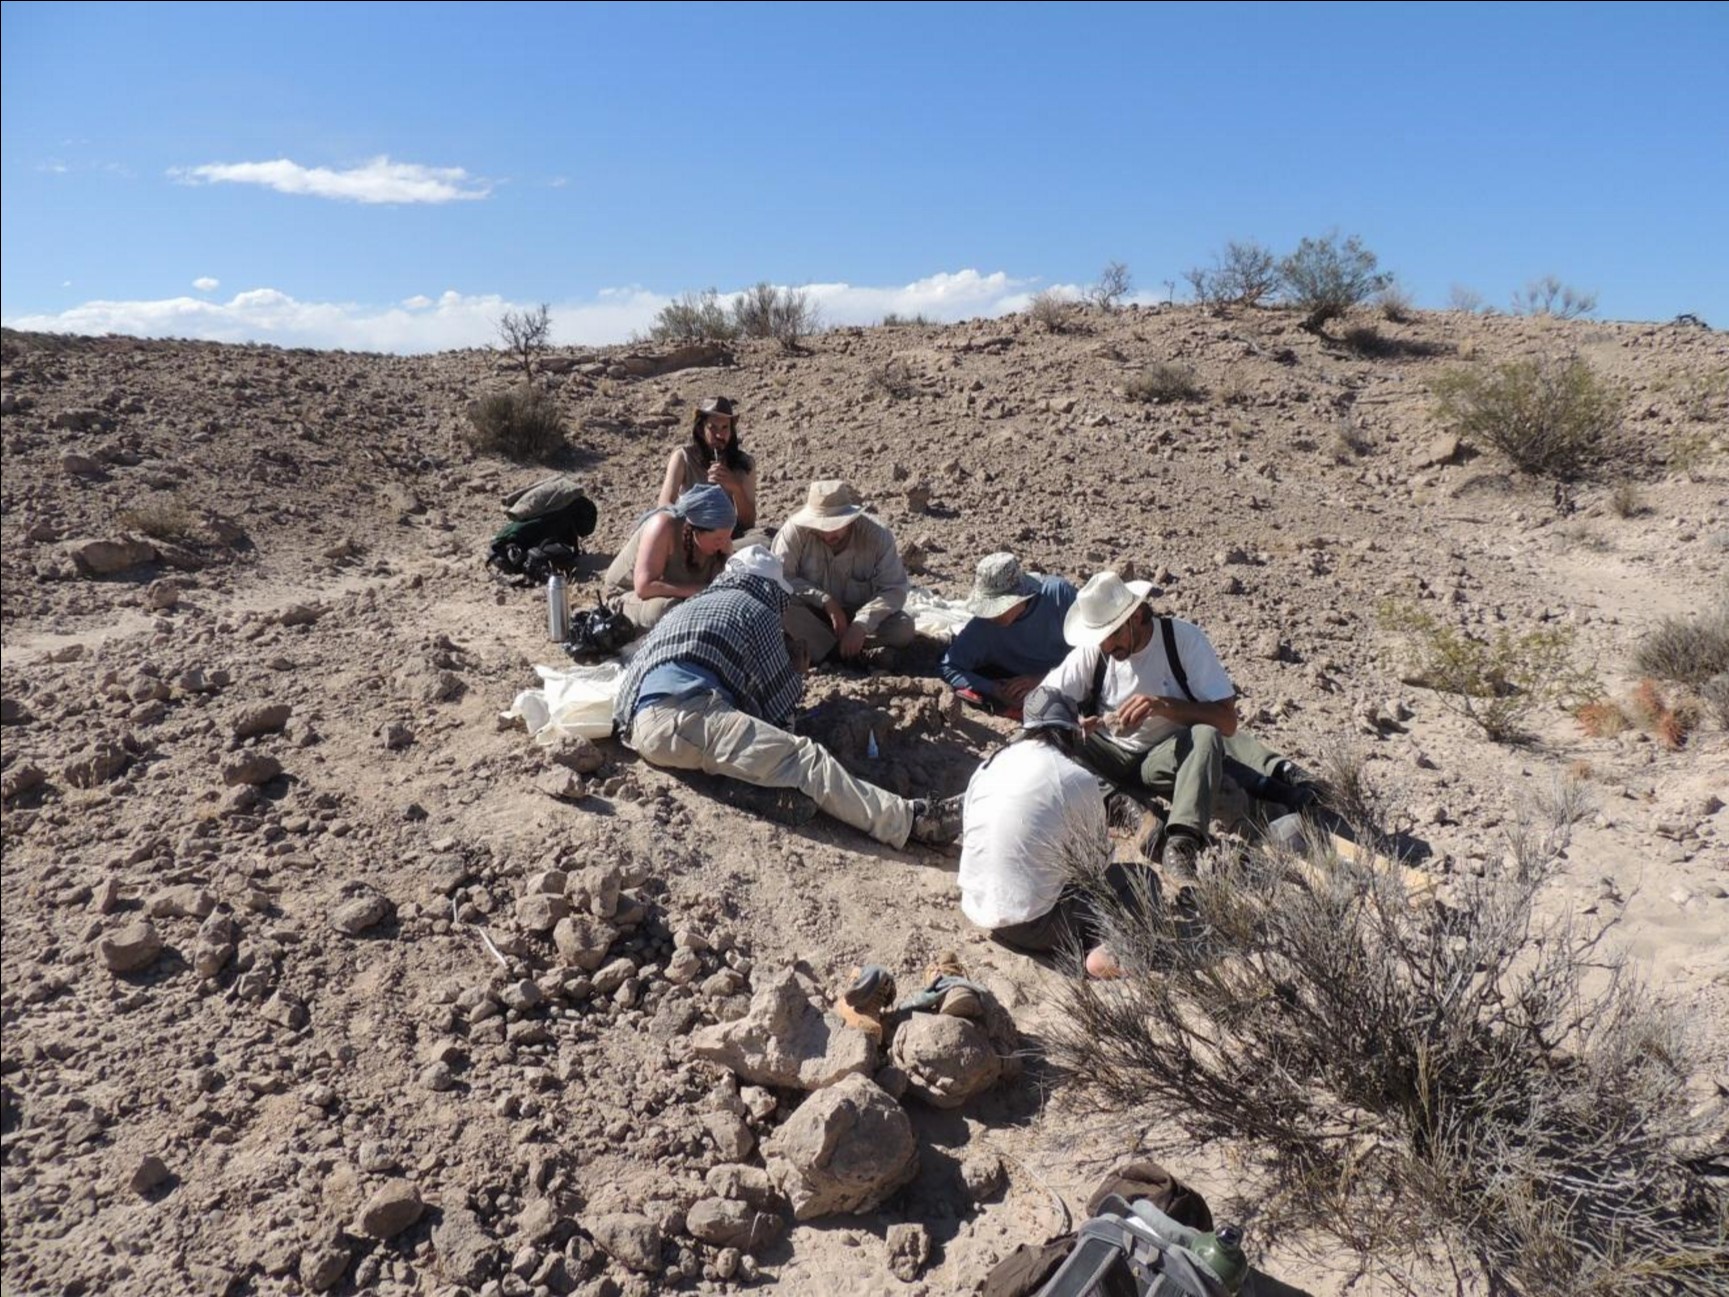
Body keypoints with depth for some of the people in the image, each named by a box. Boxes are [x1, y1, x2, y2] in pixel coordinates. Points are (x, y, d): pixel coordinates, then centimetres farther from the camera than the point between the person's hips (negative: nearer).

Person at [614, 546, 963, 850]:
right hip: (686, 712, -9)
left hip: (640, 724, 9)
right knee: (805, 759, -17)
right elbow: (778, 694, 13)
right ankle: (909, 820, -28)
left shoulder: (689, 606, 37)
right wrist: (783, 736, 30)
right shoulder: (756, 609, 15)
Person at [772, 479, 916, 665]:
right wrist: (825, 601, -28)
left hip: (859, 614, 0)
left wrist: (861, 625, -36)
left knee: (904, 628, -26)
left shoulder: (877, 535, -19)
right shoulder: (796, 529, -21)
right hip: (812, 613, 0)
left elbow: (894, 589, -21)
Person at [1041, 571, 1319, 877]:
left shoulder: (1184, 638, -16)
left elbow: (1227, 721, -21)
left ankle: (1182, 843, -46)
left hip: (1166, 758, -3)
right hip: (1110, 756, 3)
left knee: (1206, 736, -34)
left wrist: (1163, 705, -36)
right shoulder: (1092, 650, -10)